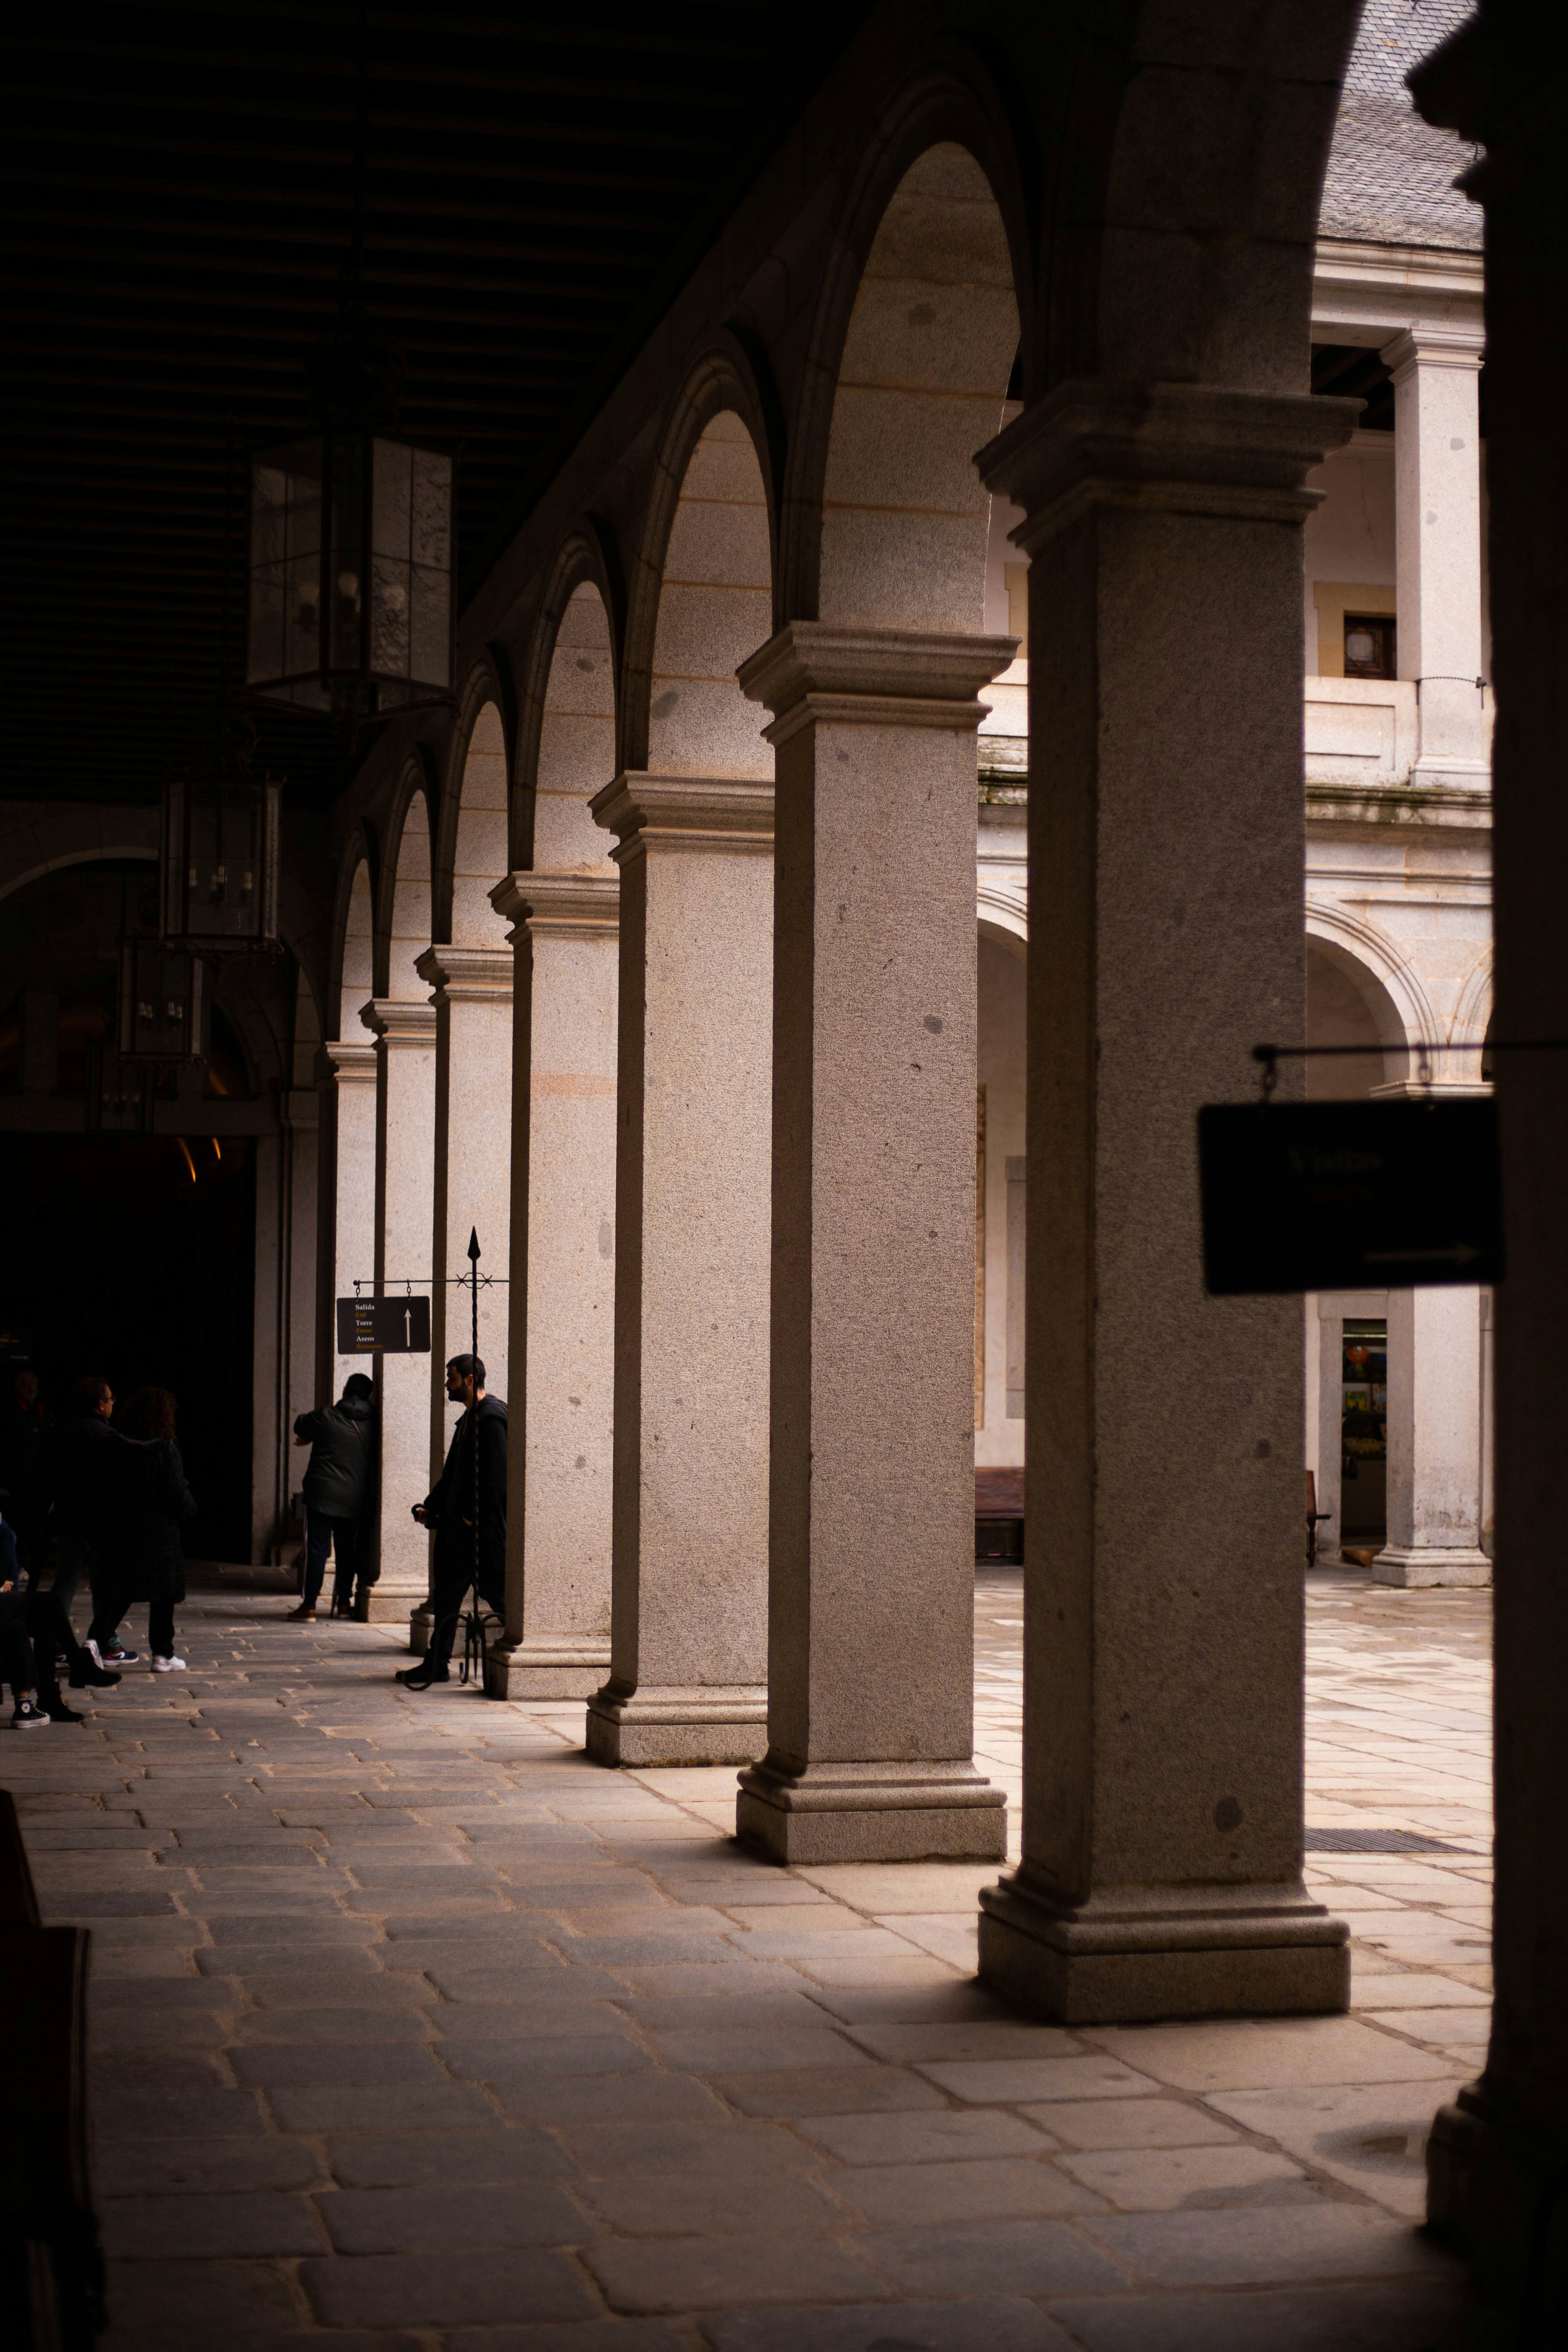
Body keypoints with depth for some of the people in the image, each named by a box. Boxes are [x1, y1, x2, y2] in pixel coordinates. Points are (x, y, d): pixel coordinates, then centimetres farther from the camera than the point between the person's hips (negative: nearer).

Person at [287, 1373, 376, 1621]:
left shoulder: (328, 1417, -10)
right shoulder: (371, 1423, 2)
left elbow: (300, 1426, 6)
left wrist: (311, 1437, 29)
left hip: (323, 1495, -4)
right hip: (355, 1498, 4)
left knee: (317, 1549, -2)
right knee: (346, 1550, 16)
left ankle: (309, 1606, -5)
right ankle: (344, 1603, 22)